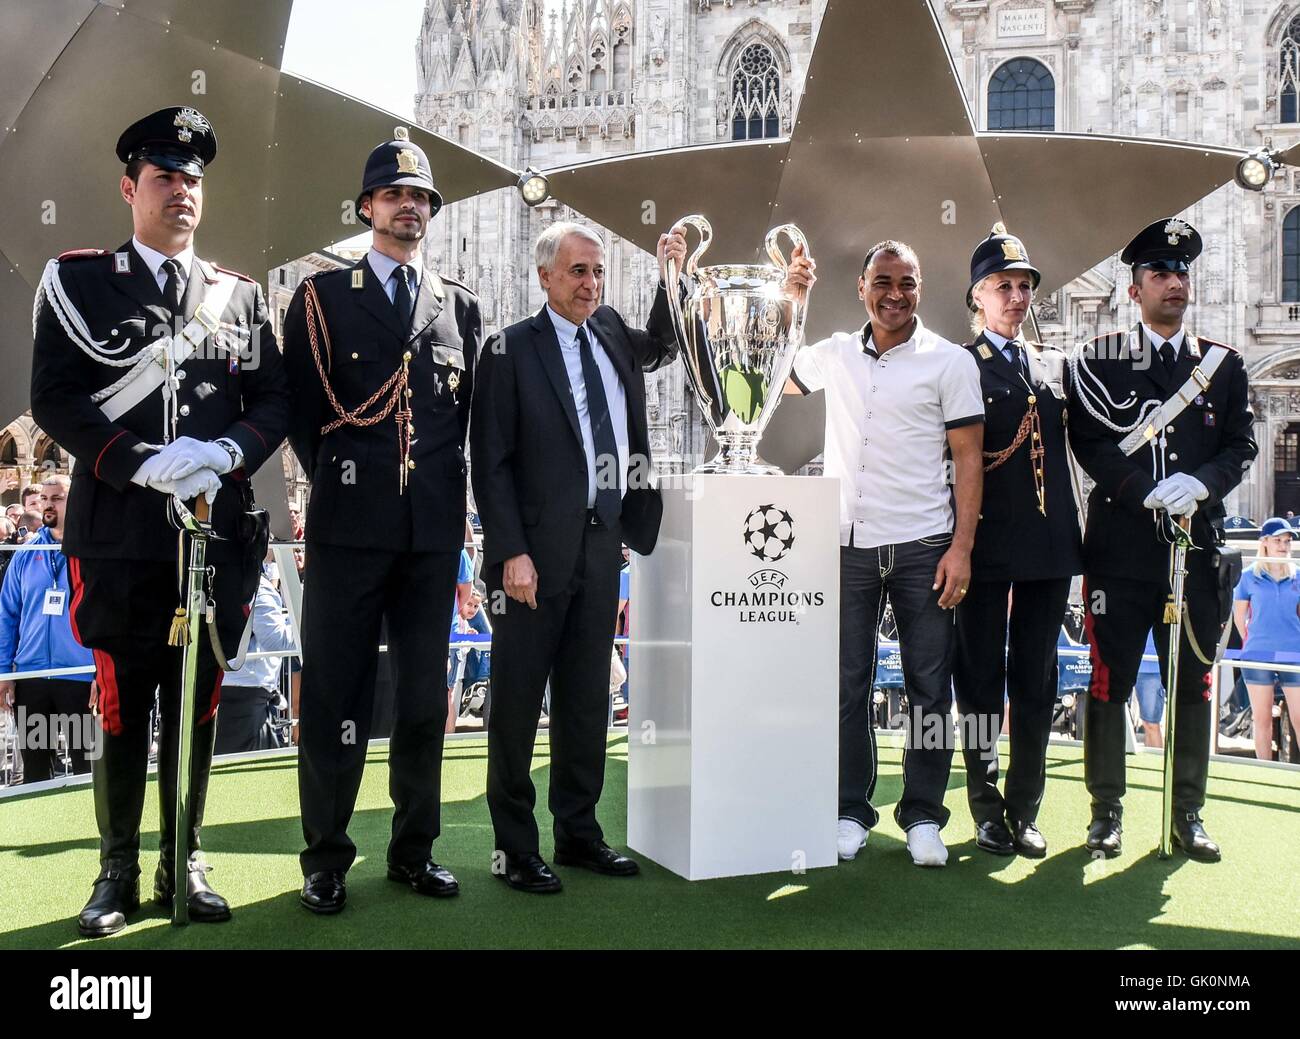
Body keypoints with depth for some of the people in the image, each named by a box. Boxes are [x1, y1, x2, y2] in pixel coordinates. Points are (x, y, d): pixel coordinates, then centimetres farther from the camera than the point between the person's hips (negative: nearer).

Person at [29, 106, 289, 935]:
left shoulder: (242, 295, 12)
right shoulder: (77, 281, 4)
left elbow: (273, 397, 7)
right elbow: (54, 397, -5)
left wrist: (226, 451, -13)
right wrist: (143, 462, -17)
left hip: (221, 536, 3)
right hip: (119, 539, -2)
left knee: (197, 707, 10)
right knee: (123, 709, 4)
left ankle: (186, 863, 23)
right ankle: (118, 872, 20)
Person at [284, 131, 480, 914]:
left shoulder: (461, 305, 13)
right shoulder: (323, 296, 6)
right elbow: (303, 407, 4)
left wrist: (443, 486, 8)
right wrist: (337, 482, 2)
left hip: (436, 526, 3)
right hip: (350, 523, -3)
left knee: (425, 693, 9)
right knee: (335, 692, 1)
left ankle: (415, 848, 21)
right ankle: (327, 858, 12)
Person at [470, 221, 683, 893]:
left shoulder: (611, 334, 11)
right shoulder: (512, 348, -5)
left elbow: (664, 347, 31)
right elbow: (490, 461, -8)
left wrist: (671, 278, 13)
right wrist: (511, 552, -15)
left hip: (603, 543, 6)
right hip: (536, 551, -6)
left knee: (587, 698, 13)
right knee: (518, 700, 4)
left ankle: (578, 832, 26)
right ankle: (514, 847, 15)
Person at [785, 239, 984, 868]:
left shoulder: (950, 361, 1)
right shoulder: (835, 355, 10)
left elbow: (968, 458, -2)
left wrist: (961, 547, -10)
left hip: (923, 548, -2)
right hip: (847, 546, 3)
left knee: (930, 686, 3)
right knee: (847, 684, 6)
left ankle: (923, 816, 15)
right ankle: (850, 811, 17)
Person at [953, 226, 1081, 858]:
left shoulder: (1054, 365, 16)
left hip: (1049, 543, 5)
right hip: (986, 543, -5)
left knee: (1037, 680, 8)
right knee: (981, 676, 4)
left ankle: (1025, 808, 19)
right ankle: (986, 808, 15)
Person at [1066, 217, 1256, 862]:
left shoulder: (1223, 365, 13)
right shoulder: (1096, 361, 4)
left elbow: (1241, 446, 7)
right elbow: (1091, 445, -5)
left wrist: (1200, 484, -13)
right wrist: (1150, 493, -16)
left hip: (1197, 549, 3)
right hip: (1120, 550, -3)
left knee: (1193, 686, 7)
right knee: (1109, 685, 2)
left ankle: (1188, 815, 19)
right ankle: (1107, 811, 14)